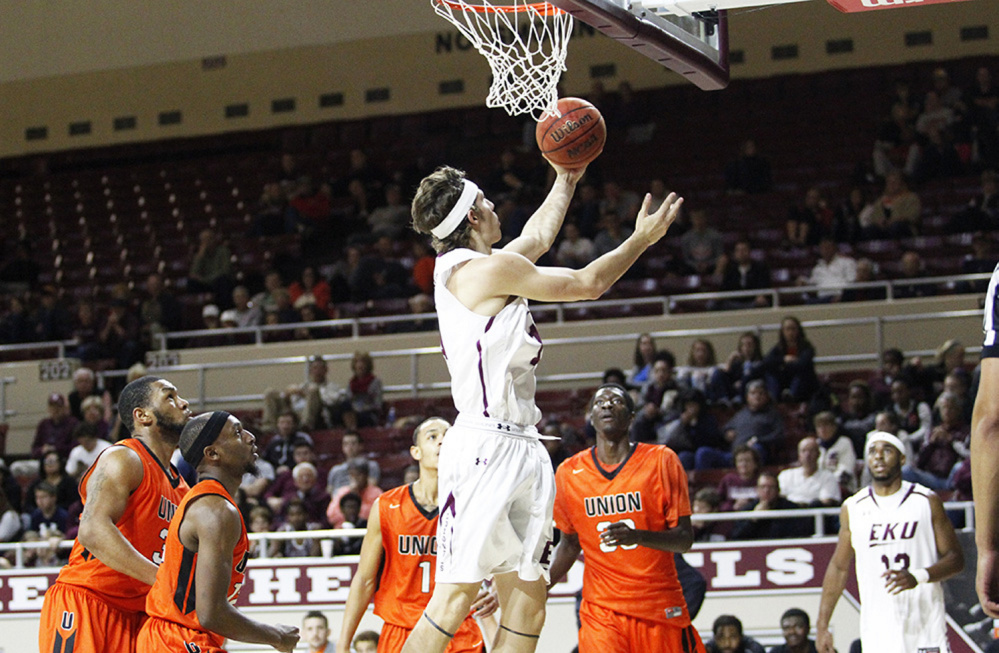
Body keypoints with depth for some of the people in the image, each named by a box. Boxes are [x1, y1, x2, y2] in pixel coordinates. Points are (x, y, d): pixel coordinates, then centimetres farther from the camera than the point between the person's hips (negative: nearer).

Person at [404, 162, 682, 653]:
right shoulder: (490, 268, -9)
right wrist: (642, 239, 12)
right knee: (456, 593, -14)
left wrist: (566, 180, 47)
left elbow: (537, 237, 37)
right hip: (487, 446, -10)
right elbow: (587, 284, -1)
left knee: (527, 600, 4)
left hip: (522, 450, 10)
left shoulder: (457, 269, 18)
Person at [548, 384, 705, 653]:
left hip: (661, 609, 0)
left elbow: (685, 538, -6)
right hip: (601, 610, 0)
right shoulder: (569, 473, 5)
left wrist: (637, 536, -24)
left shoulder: (661, 461, -2)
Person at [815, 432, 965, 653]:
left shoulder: (927, 501, 3)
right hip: (878, 632, 1)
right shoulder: (852, 508, 9)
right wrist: (822, 624, 11)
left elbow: (955, 558, 3)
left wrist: (918, 577, -17)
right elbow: (839, 567, 16)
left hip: (926, 625, -1)